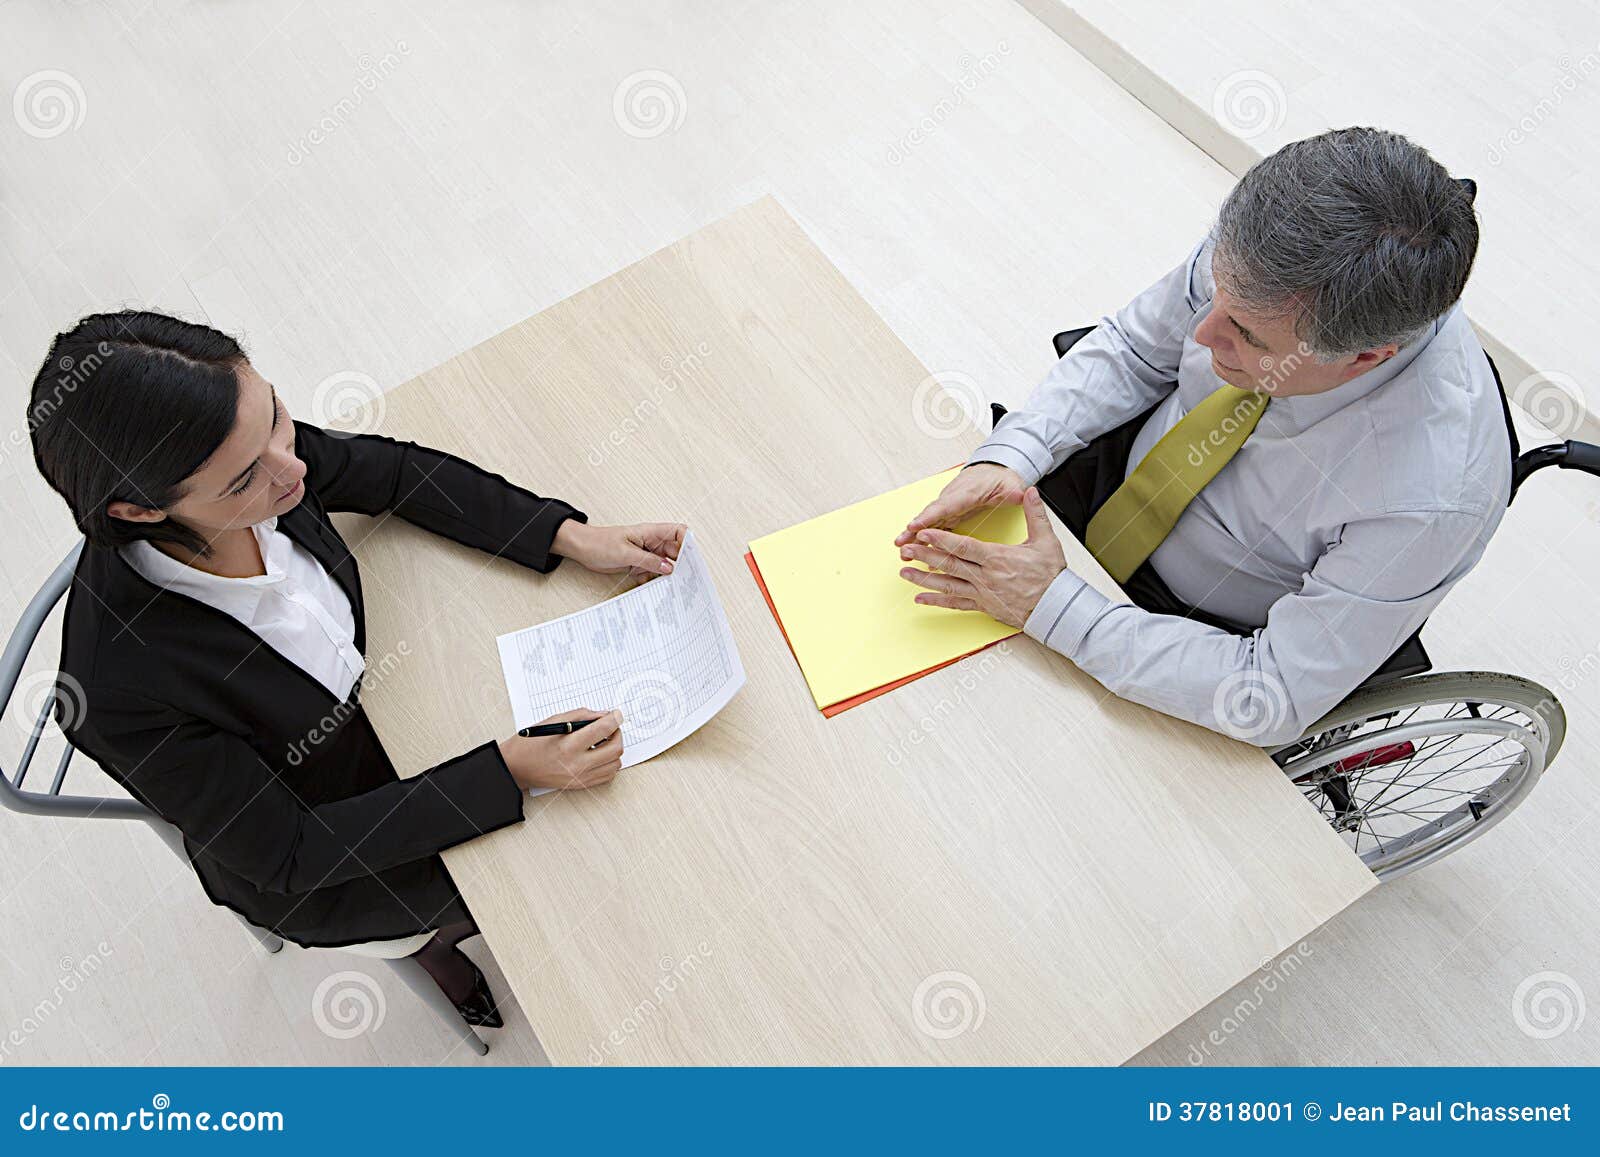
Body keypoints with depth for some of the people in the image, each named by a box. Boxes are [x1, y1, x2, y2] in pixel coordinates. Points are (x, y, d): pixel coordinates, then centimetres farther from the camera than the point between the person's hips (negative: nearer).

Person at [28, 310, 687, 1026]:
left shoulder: (252, 439, -26)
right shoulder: (119, 690, -40)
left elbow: (394, 472, -6)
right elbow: (289, 853, -27)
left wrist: (575, 538, -15)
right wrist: (513, 770, -33)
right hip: (308, 866, -4)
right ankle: (434, 945, 37)